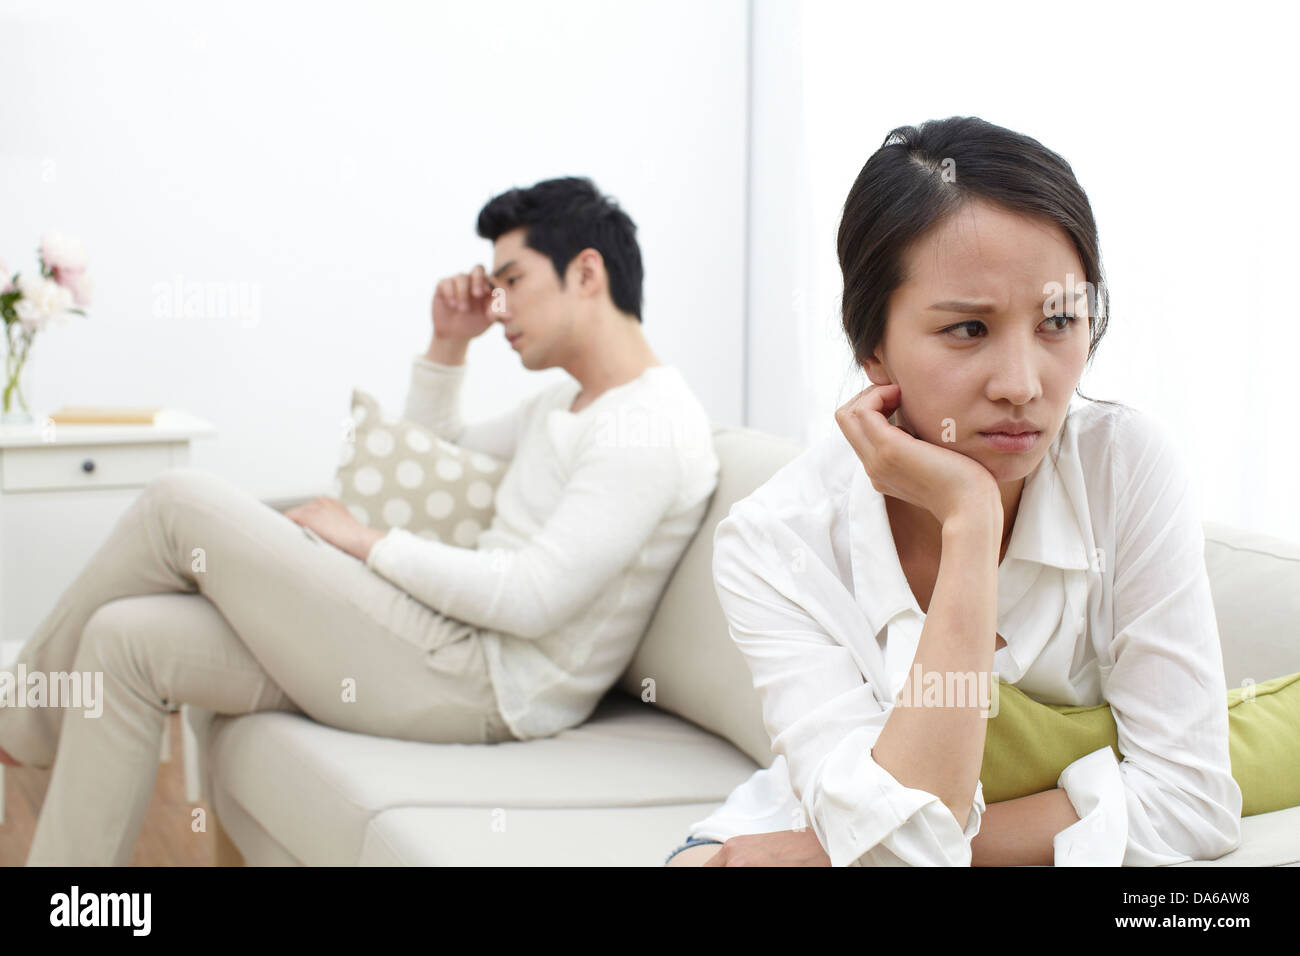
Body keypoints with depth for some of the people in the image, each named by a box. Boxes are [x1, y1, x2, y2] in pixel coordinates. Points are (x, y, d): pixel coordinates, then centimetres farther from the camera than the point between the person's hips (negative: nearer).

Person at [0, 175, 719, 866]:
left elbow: (533, 599, -22)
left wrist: (364, 540, -12)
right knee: (127, 639, -1)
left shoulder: (651, 427, -13)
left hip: (473, 685, -10)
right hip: (452, 646, 10)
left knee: (181, 503, -9)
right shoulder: (564, 403, 19)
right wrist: (448, 345, 17)